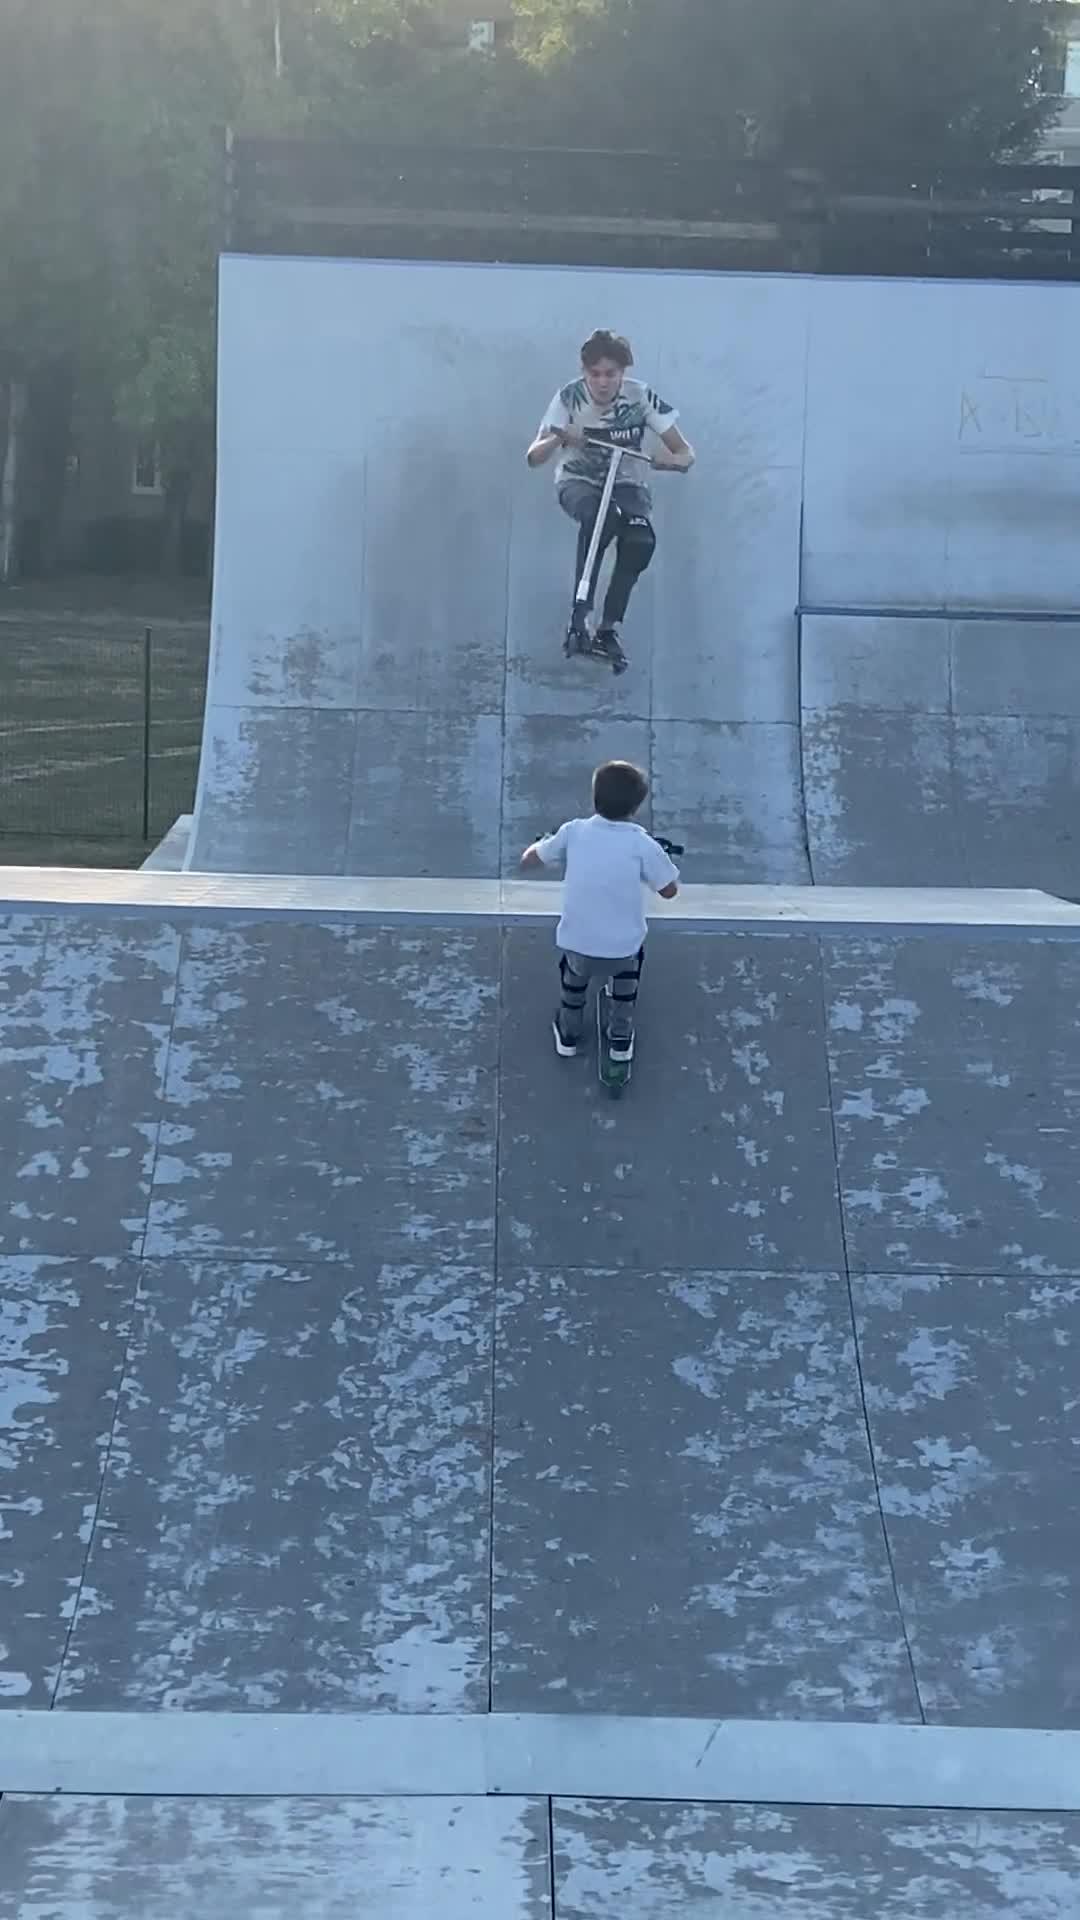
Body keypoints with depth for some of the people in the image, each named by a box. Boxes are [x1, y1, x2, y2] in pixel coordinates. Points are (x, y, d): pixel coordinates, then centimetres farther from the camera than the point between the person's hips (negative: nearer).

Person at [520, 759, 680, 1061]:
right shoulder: (642, 844, -13)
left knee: (574, 966, 37)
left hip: (577, 947, 1)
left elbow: (528, 860, 7)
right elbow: (670, 890, 0)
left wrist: (544, 842, 28)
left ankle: (569, 1034, 51)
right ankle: (621, 1038, 44)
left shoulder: (573, 832, -7)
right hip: (622, 950, -1)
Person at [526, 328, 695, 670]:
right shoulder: (570, 398, -18)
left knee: (641, 542, -28)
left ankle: (609, 629, -14)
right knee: (599, 516, -37)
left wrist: (672, 460, -36)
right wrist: (557, 440, -44)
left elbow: (685, 453, -12)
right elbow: (533, 458, -22)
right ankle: (579, 617, -32)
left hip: (625, 484, 2)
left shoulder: (641, 397, -16)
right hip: (578, 482, -2)